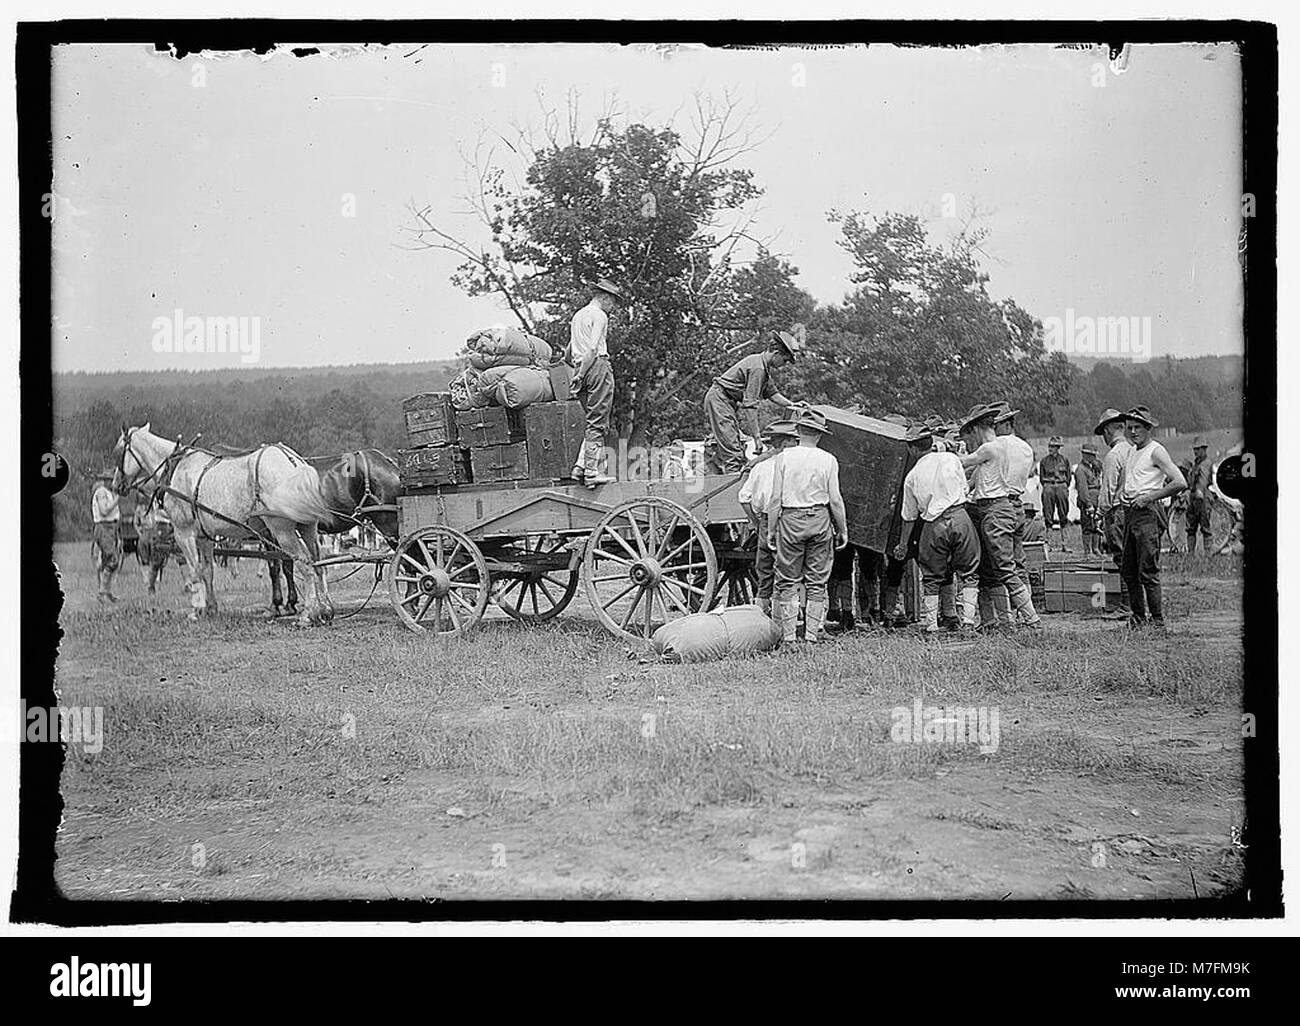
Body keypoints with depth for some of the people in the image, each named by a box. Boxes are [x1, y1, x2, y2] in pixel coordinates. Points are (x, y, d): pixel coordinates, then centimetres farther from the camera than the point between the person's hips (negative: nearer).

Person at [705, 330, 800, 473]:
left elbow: (771, 392, 22)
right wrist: (756, 436, -24)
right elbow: (750, 405, -25)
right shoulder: (757, 368, -23)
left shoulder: (764, 367, 9)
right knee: (733, 452, -16)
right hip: (719, 399, -11)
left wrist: (792, 405, 15)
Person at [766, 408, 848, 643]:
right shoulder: (828, 460, -2)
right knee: (817, 582, 8)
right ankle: (812, 632, 7)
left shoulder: (785, 457, -3)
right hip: (820, 519, 1)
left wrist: (771, 530, 3)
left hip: (790, 519, -1)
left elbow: (776, 498, -4)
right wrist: (843, 530, 8)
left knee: (788, 581, 5)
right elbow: (835, 500, -2)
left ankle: (788, 633, 2)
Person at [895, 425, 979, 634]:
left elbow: (909, 517, 13)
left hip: (934, 525, 1)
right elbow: (964, 488, 16)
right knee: (968, 573, 8)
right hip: (960, 517, 0)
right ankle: (968, 621, 1)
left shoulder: (912, 476, 8)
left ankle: (931, 624, 10)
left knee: (932, 577, 12)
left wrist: (903, 544, 24)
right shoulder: (951, 459, 5)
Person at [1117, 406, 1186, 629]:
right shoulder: (1131, 452, 18)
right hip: (1130, 512, 9)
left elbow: (1180, 483, -16)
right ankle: (1139, 616, 18)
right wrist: (1122, 492, 8)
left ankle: (1157, 619, -6)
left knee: (1148, 572, -11)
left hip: (1149, 512, -9)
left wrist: (1149, 497, -16)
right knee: (1128, 570, 10)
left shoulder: (1156, 451, -8)